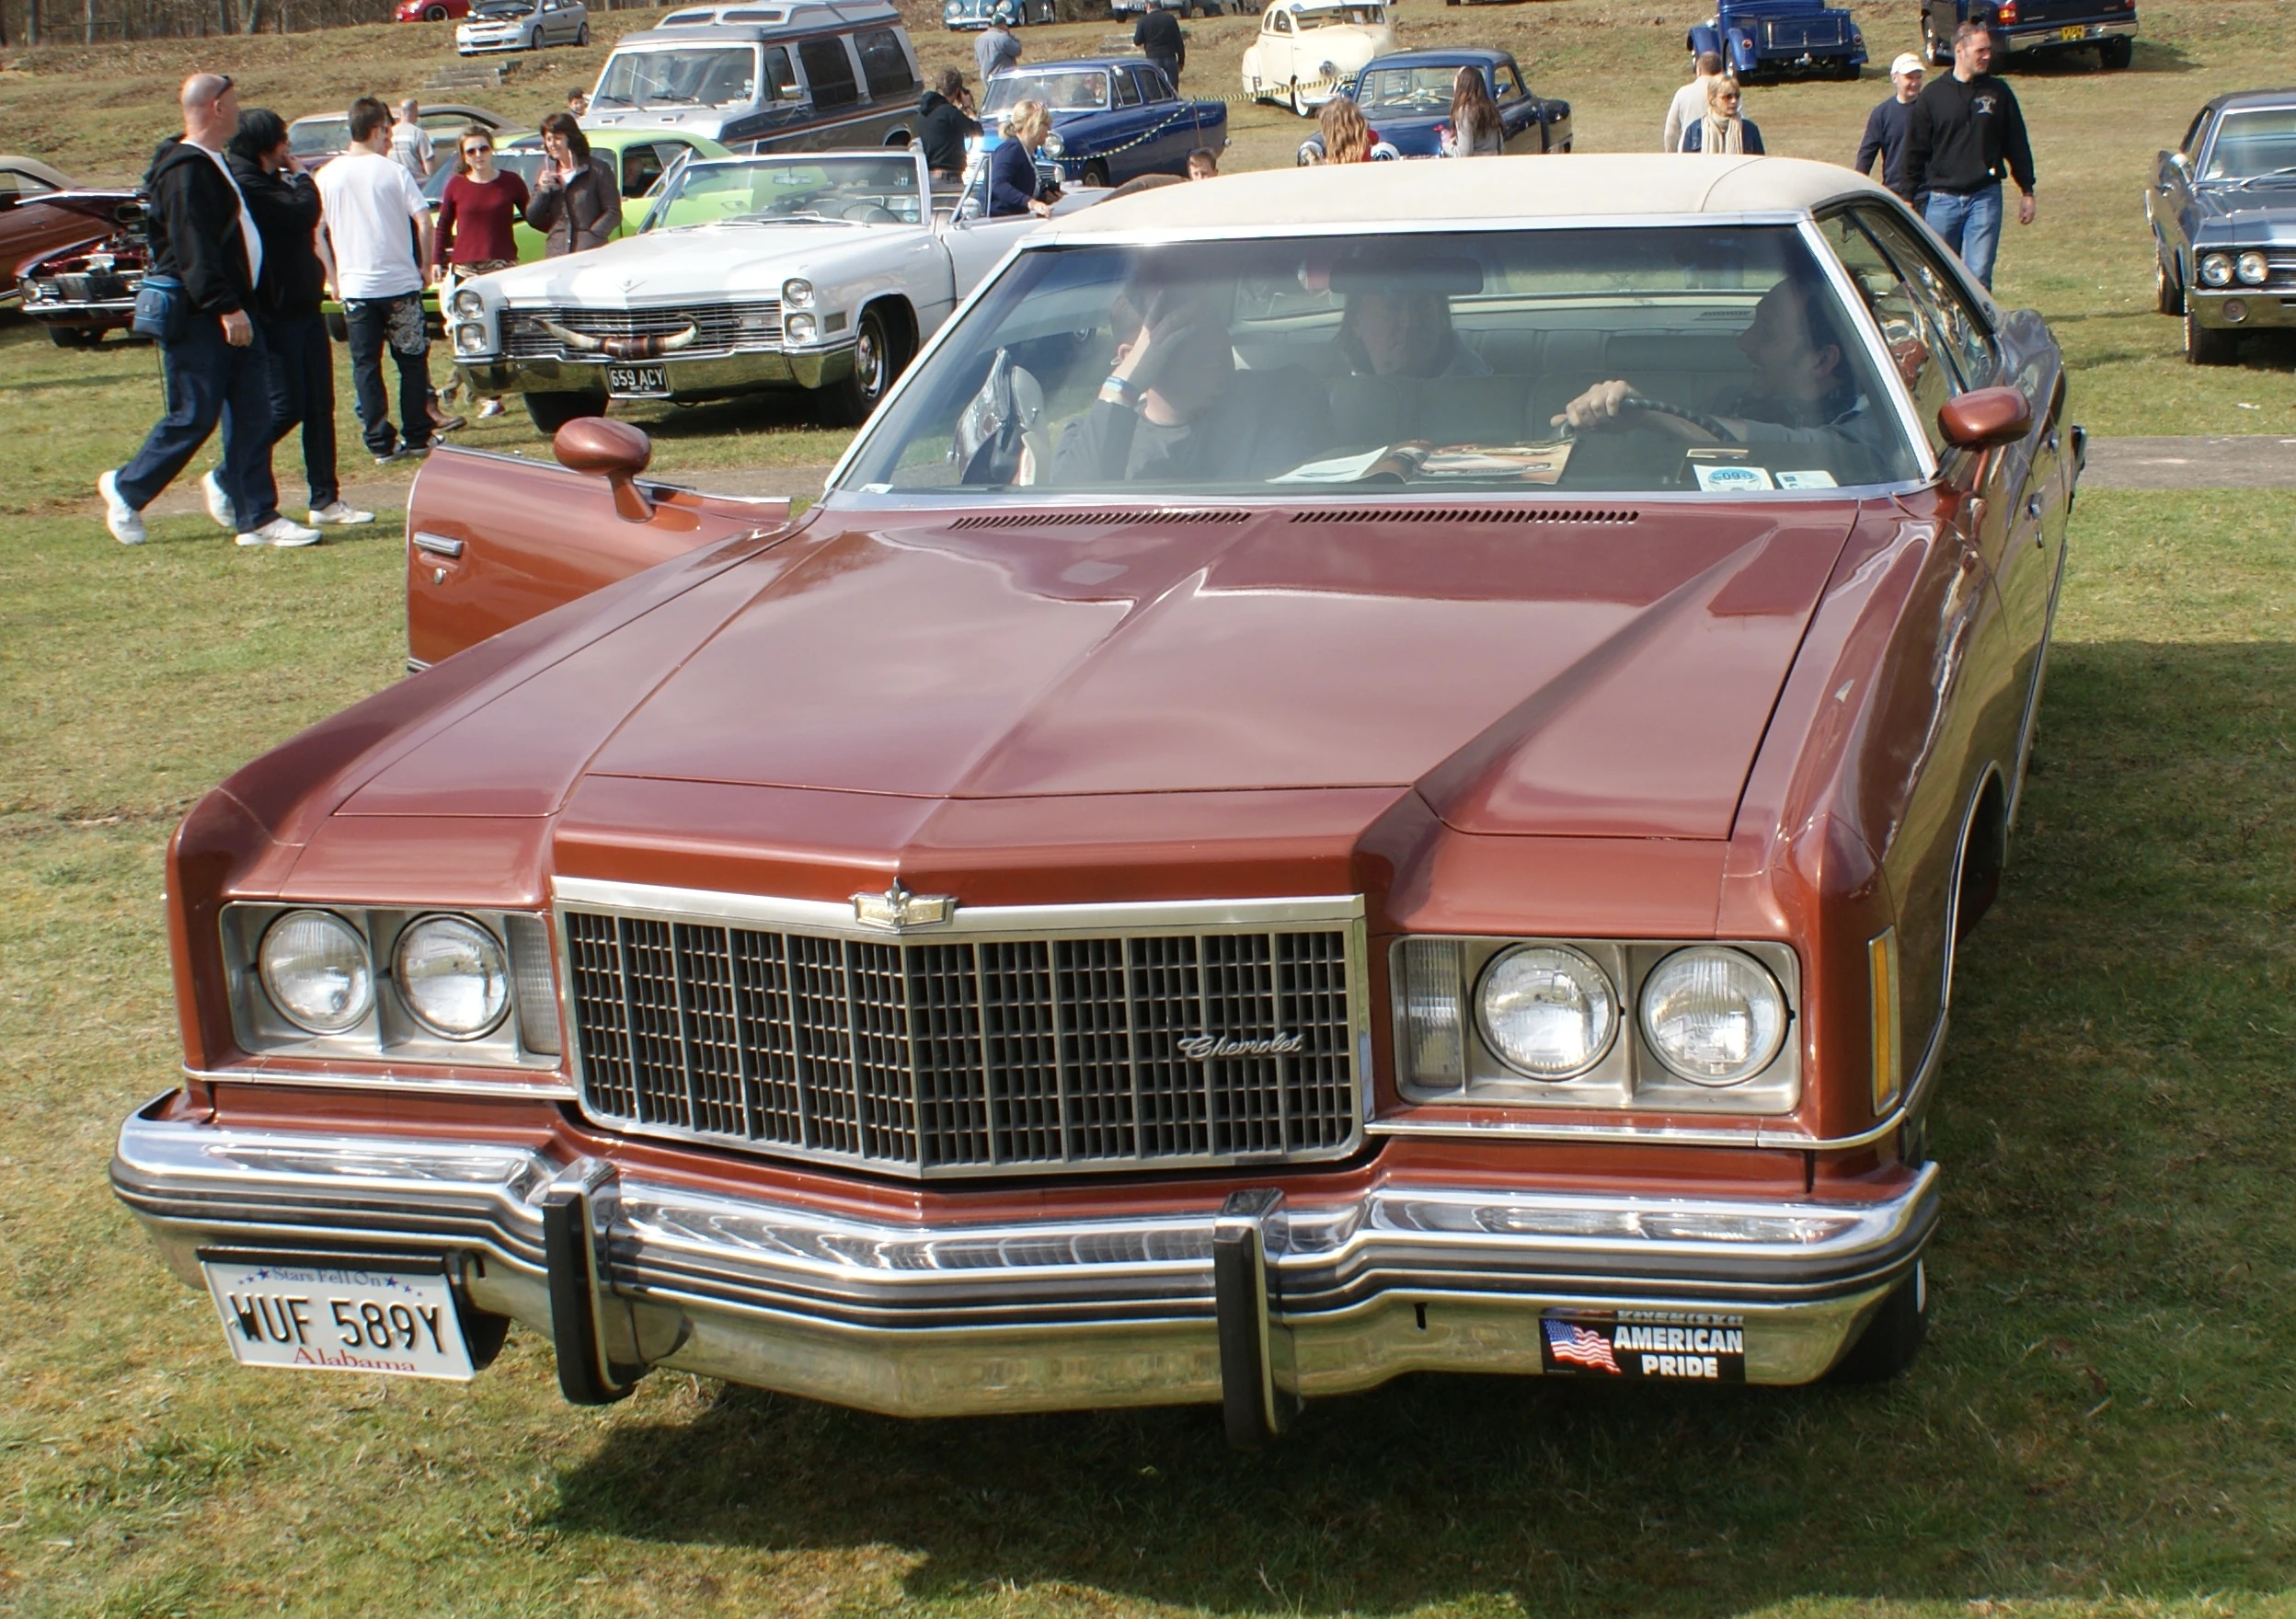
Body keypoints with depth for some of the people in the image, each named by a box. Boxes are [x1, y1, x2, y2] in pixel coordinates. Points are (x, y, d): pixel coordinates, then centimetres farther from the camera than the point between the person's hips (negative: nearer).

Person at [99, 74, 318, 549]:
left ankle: (256, 518, 6)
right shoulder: (187, 170, -16)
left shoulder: (211, 164, 17)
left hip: (228, 311, 10)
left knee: (251, 415, 4)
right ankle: (127, 491, 14)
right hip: (196, 315, -10)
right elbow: (193, 249, -23)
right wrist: (225, 307, -26)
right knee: (194, 416, -4)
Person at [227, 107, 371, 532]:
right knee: (286, 407, -7)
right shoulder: (246, 184, -16)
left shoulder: (268, 181, 18)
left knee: (319, 406, 8)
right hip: (274, 315, -10)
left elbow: (305, 219, 17)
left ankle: (326, 500, 12)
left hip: (303, 307, 10)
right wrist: (299, 176, -7)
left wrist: (294, 177, 8)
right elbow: (305, 211, -22)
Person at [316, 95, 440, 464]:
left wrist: (334, 279, 13)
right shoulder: (394, 172, -4)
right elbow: (424, 223, -9)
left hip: (355, 287, 2)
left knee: (365, 366, 6)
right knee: (412, 362, 10)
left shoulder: (327, 176, 2)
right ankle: (417, 438, 12)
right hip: (400, 282, -1)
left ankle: (381, 445, 5)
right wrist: (424, 266, 4)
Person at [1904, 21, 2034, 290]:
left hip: (1985, 198, 0)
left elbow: (2017, 145, 12)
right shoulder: (1932, 96, 3)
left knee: (1978, 276, -7)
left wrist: (2027, 190, 11)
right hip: (1942, 199, 0)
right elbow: (1915, 151, 7)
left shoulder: (1998, 93, 7)